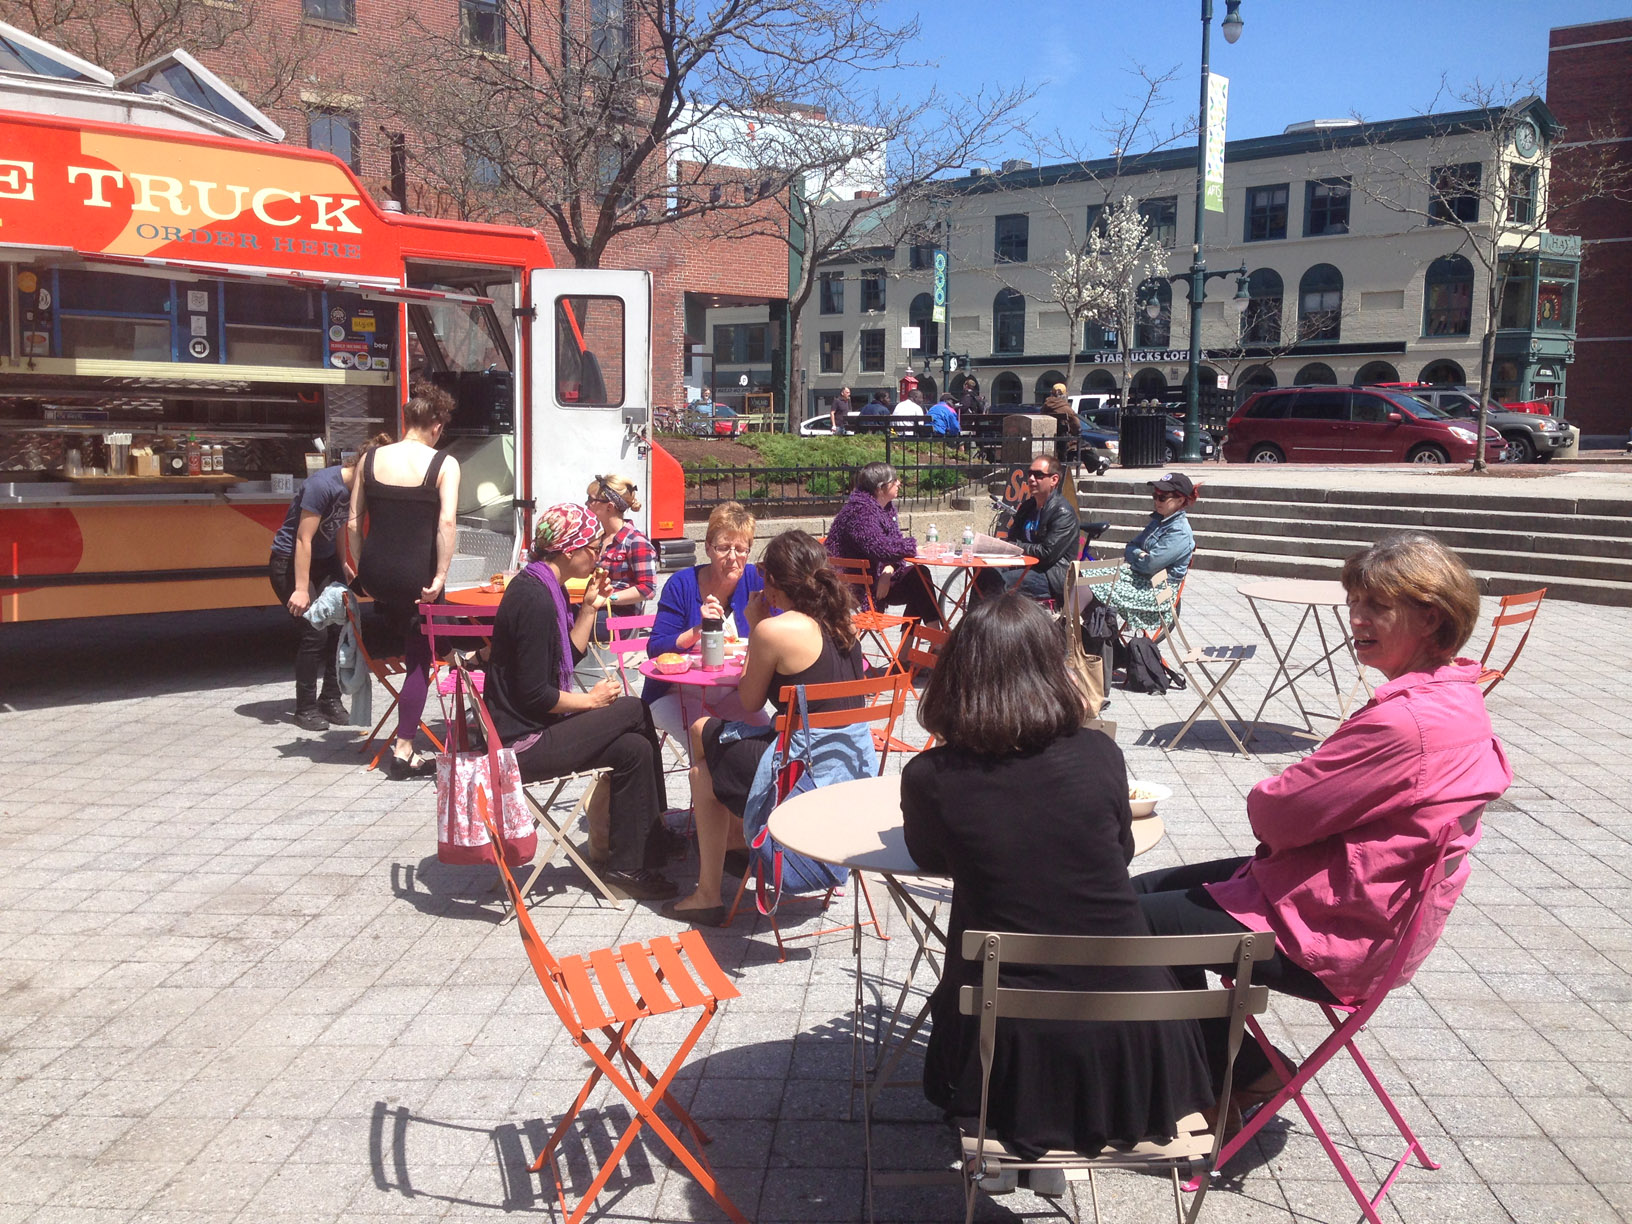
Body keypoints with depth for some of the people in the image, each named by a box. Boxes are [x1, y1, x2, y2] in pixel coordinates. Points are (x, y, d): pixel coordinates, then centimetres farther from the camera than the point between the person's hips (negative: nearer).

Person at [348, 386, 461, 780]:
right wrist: (440, 577, -13)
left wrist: (362, 571, 17)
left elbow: (353, 522, 8)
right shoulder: (444, 464, -6)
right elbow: (447, 523, -18)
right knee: (420, 658, 11)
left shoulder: (370, 459, 6)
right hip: (415, 574, -5)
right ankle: (404, 752, 11)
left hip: (374, 571, 5)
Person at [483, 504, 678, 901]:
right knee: (635, 710, -5)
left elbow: (568, 656, 17)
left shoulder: (548, 590, 11)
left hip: (532, 728, 10)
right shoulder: (536, 600, -22)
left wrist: (590, 608, 8)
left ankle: (627, 863, 8)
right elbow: (534, 695, -23)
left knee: (634, 747, 1)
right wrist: (590, 700, -9)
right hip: (524, 743, -10)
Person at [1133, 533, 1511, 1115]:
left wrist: (1263, 799, -1)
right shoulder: (1456, 699, 4)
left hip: (1336, 937, -11)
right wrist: (1281, 809, -7)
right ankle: (1236, 1067, 20)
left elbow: (1273, 813, -23)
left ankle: (1247, 1074, 15)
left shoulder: (1404, 722, -29)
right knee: (1150, 887, 14)